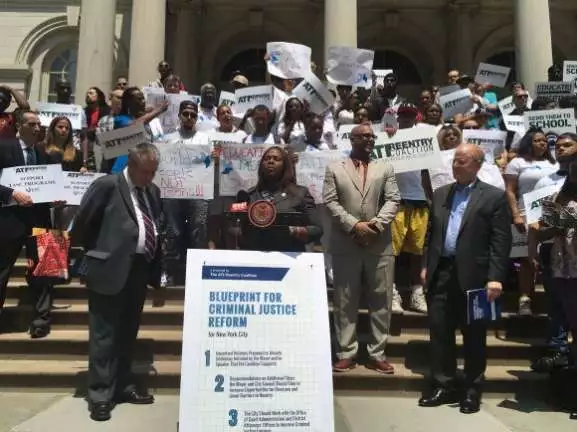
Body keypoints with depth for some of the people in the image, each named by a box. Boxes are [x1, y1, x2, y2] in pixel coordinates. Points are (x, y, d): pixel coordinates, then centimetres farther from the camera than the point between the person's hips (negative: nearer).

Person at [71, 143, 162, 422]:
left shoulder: (152, 191, 12)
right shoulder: (107, 185, -8)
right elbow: (82, 222, -6)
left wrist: (156, 268, 11)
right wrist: (96, 253, 4)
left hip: (140, 269, 7)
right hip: (112, 269, -6)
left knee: (128, 333, 16)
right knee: (104, 335, 1)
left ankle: (122, 387, 28)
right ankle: (100, 395, 11)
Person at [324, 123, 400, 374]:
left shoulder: (385, 168, 13)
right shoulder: (335, 168, 8)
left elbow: (393, 200, 3)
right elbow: (330, 202, -2)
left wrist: (375, 224, -12)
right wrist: (354, 225, -13)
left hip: (380, 245, 2)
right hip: (345, 245, -1)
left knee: (381, 301, 5)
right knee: (345, 301, 4)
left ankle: (377, 354, 15)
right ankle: (346, 353, 14)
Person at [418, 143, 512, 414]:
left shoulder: (494, 196, -3)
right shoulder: (440, 194, 13)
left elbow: (501, 241, -8)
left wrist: (495, 278, -15)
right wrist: (426, 266, 10)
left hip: (473, 276, -4)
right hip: (441, 272, 5)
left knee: (474, 336, 7)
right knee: (439, 331, 7)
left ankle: (472, 391, 21)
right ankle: (443, 386, 20)